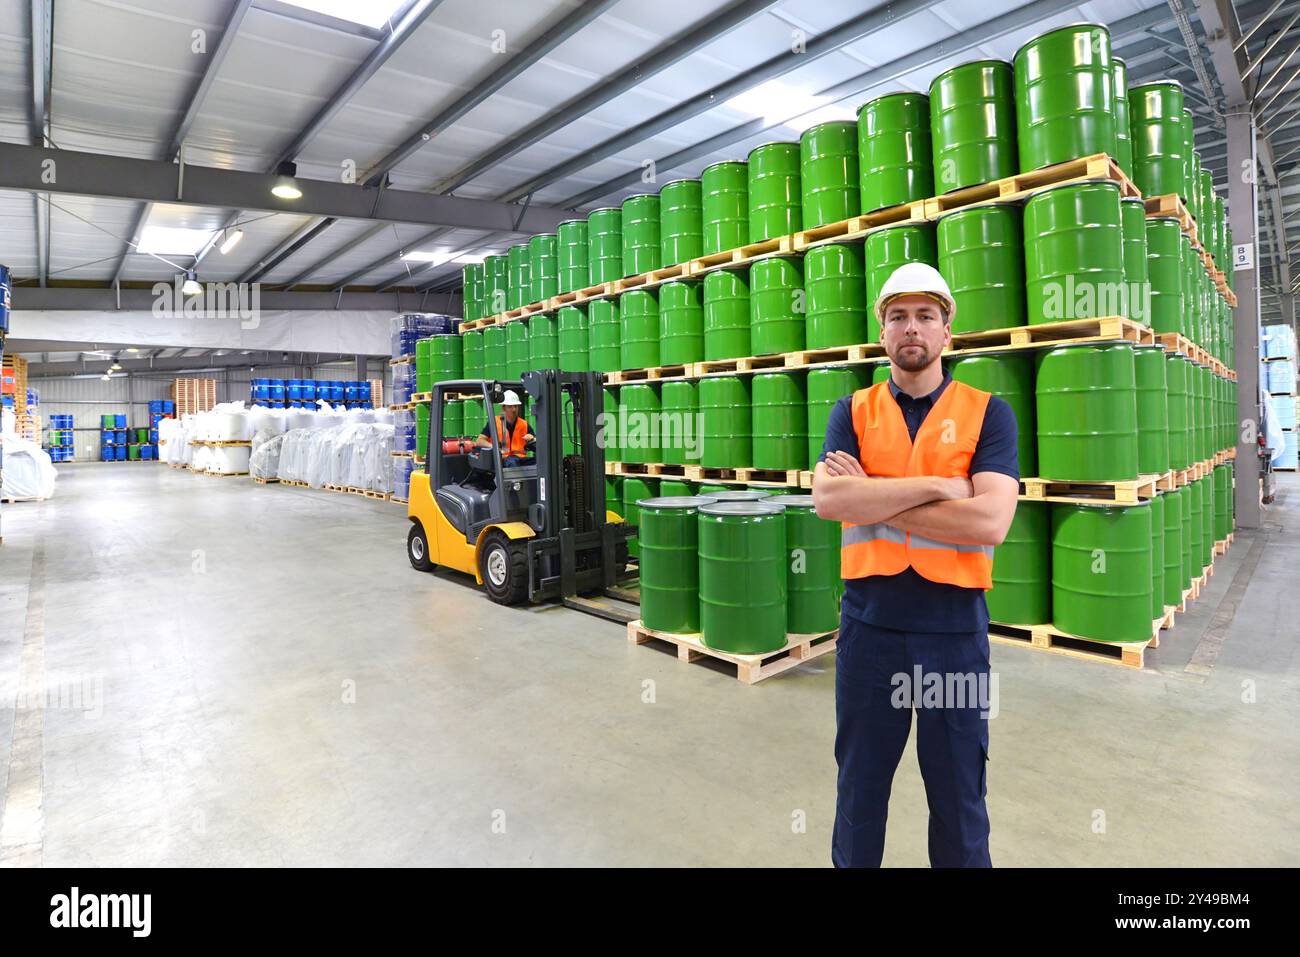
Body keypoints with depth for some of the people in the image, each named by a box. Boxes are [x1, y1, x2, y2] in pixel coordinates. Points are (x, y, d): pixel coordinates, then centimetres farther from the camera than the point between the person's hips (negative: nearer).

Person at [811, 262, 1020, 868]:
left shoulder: (986, 413, 0)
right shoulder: (853, 411, 5)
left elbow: (990, 521, -15)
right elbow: (827, 499, -13)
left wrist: (870, 496, -13)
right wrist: (936, 487, -16)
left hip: (955, 629, -1)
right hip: (868, 621, 1)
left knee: (958, 793, 15)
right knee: (859, 783, 17)